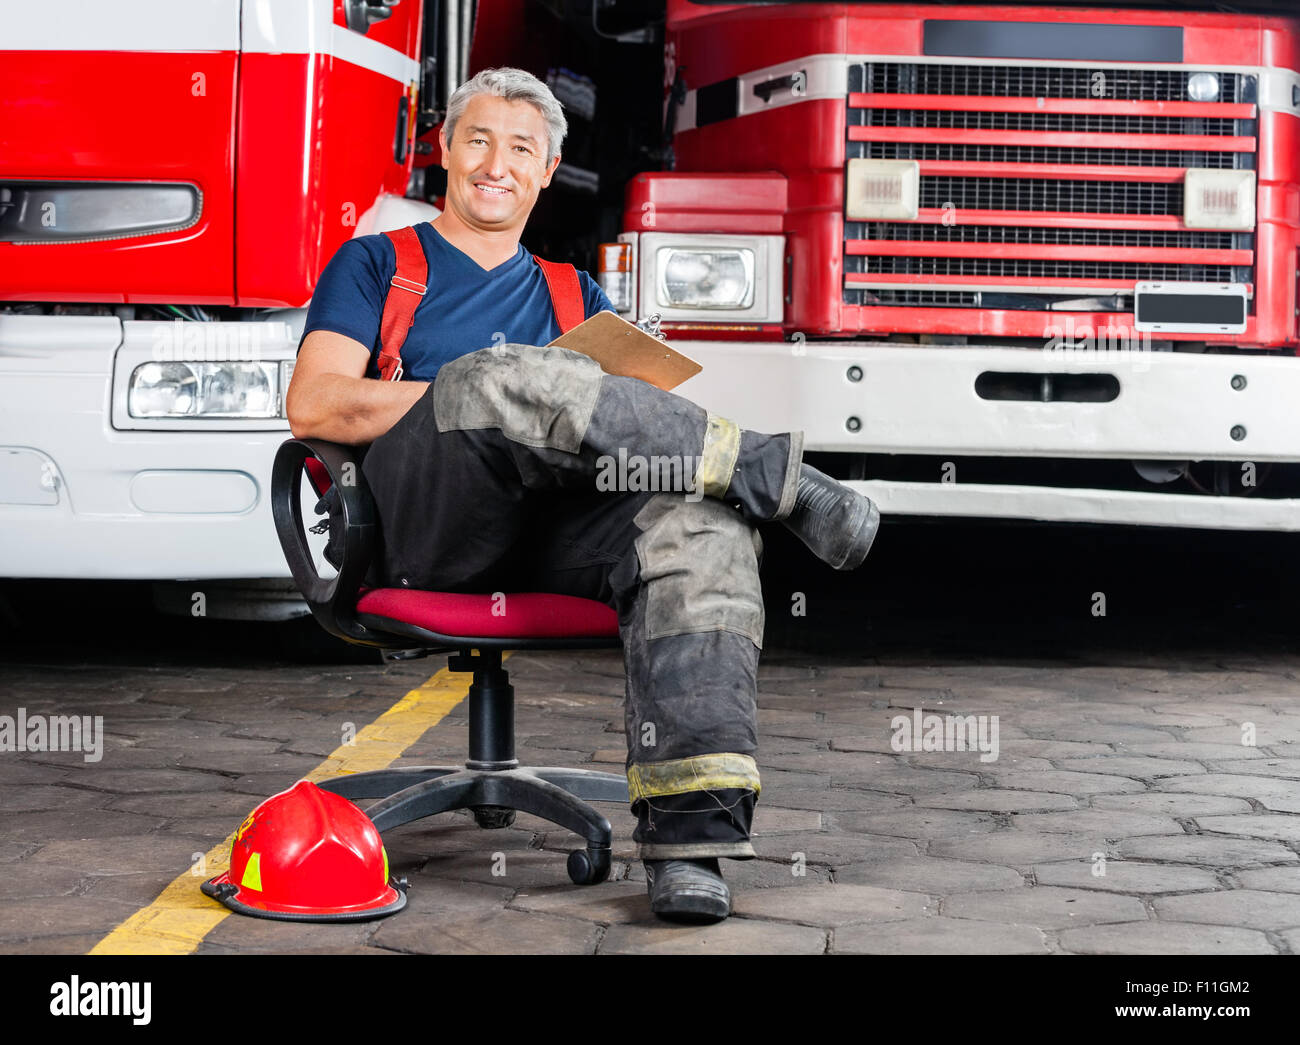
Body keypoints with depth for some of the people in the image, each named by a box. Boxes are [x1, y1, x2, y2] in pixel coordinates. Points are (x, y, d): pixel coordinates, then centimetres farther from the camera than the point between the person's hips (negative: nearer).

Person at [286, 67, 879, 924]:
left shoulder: (572, 296, 30)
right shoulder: (379, 265, 19)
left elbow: (625, 414, 19)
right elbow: (313, 405, 2)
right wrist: (468, 396, -7)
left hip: (550, 535, 3)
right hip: (425, 534, -3)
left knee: (704, 524, -30)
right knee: (501, 376, -35)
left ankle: (691, 827, -42)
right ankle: (777, 474, -25)